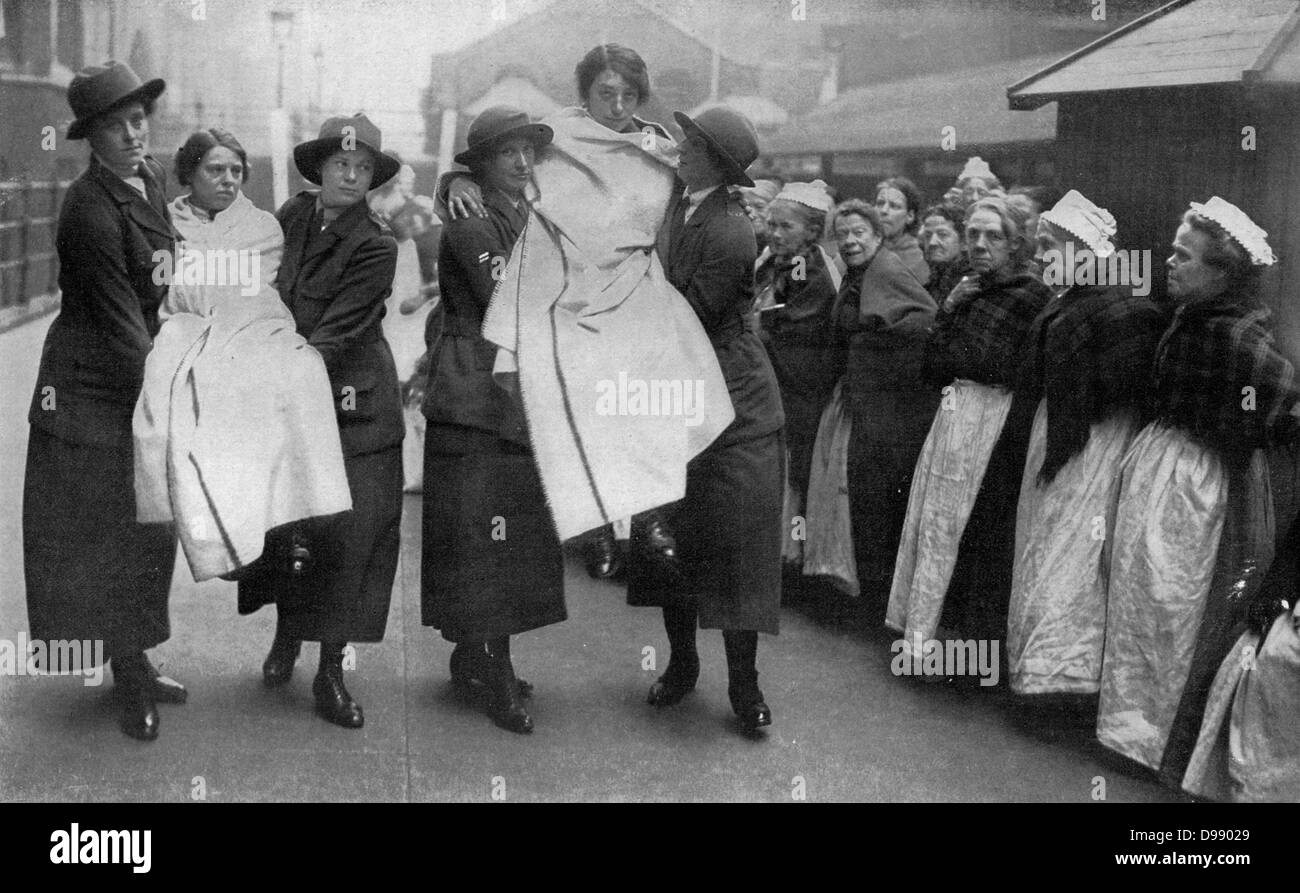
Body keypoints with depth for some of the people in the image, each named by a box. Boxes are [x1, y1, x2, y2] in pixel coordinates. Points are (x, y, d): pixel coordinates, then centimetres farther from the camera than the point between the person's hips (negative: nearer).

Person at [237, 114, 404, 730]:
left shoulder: (375, 246, -10)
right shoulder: (291, 215, 5)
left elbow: (336, 334, -15)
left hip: (352, 405, -3)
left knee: (351, 531, -5)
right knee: (283, 519, 4)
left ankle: (330, 672, 6)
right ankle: (286, 630, 30)